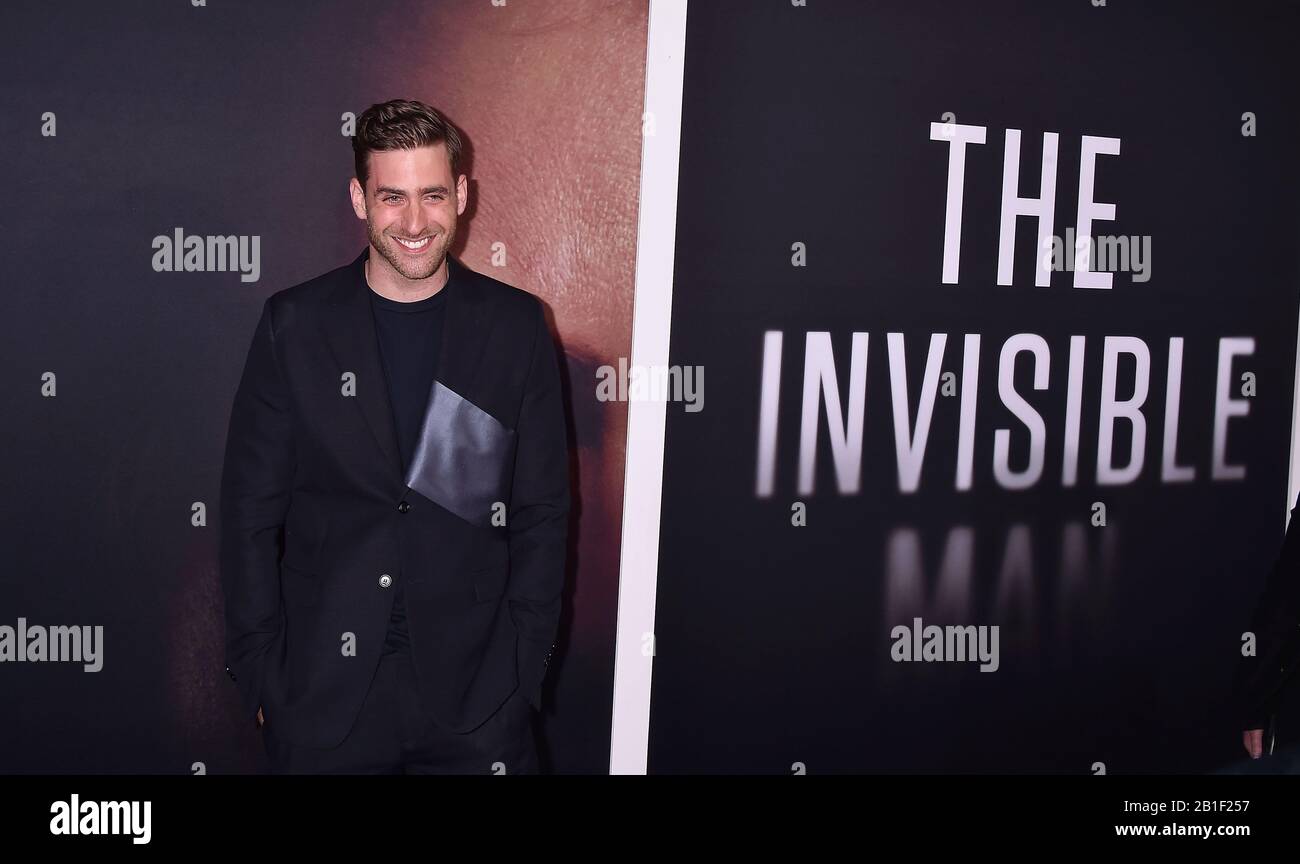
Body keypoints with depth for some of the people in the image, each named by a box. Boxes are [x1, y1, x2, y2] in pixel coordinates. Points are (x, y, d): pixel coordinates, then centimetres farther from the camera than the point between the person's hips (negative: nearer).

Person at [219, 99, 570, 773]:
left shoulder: (516, 325, 0)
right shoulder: (295, 324, -2)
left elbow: (543, 510, 2)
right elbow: (251, 511, 1)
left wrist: (523, 666, -2)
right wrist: (260, 673, -2)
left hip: (475, 688, 0)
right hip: (322, 691, 0)